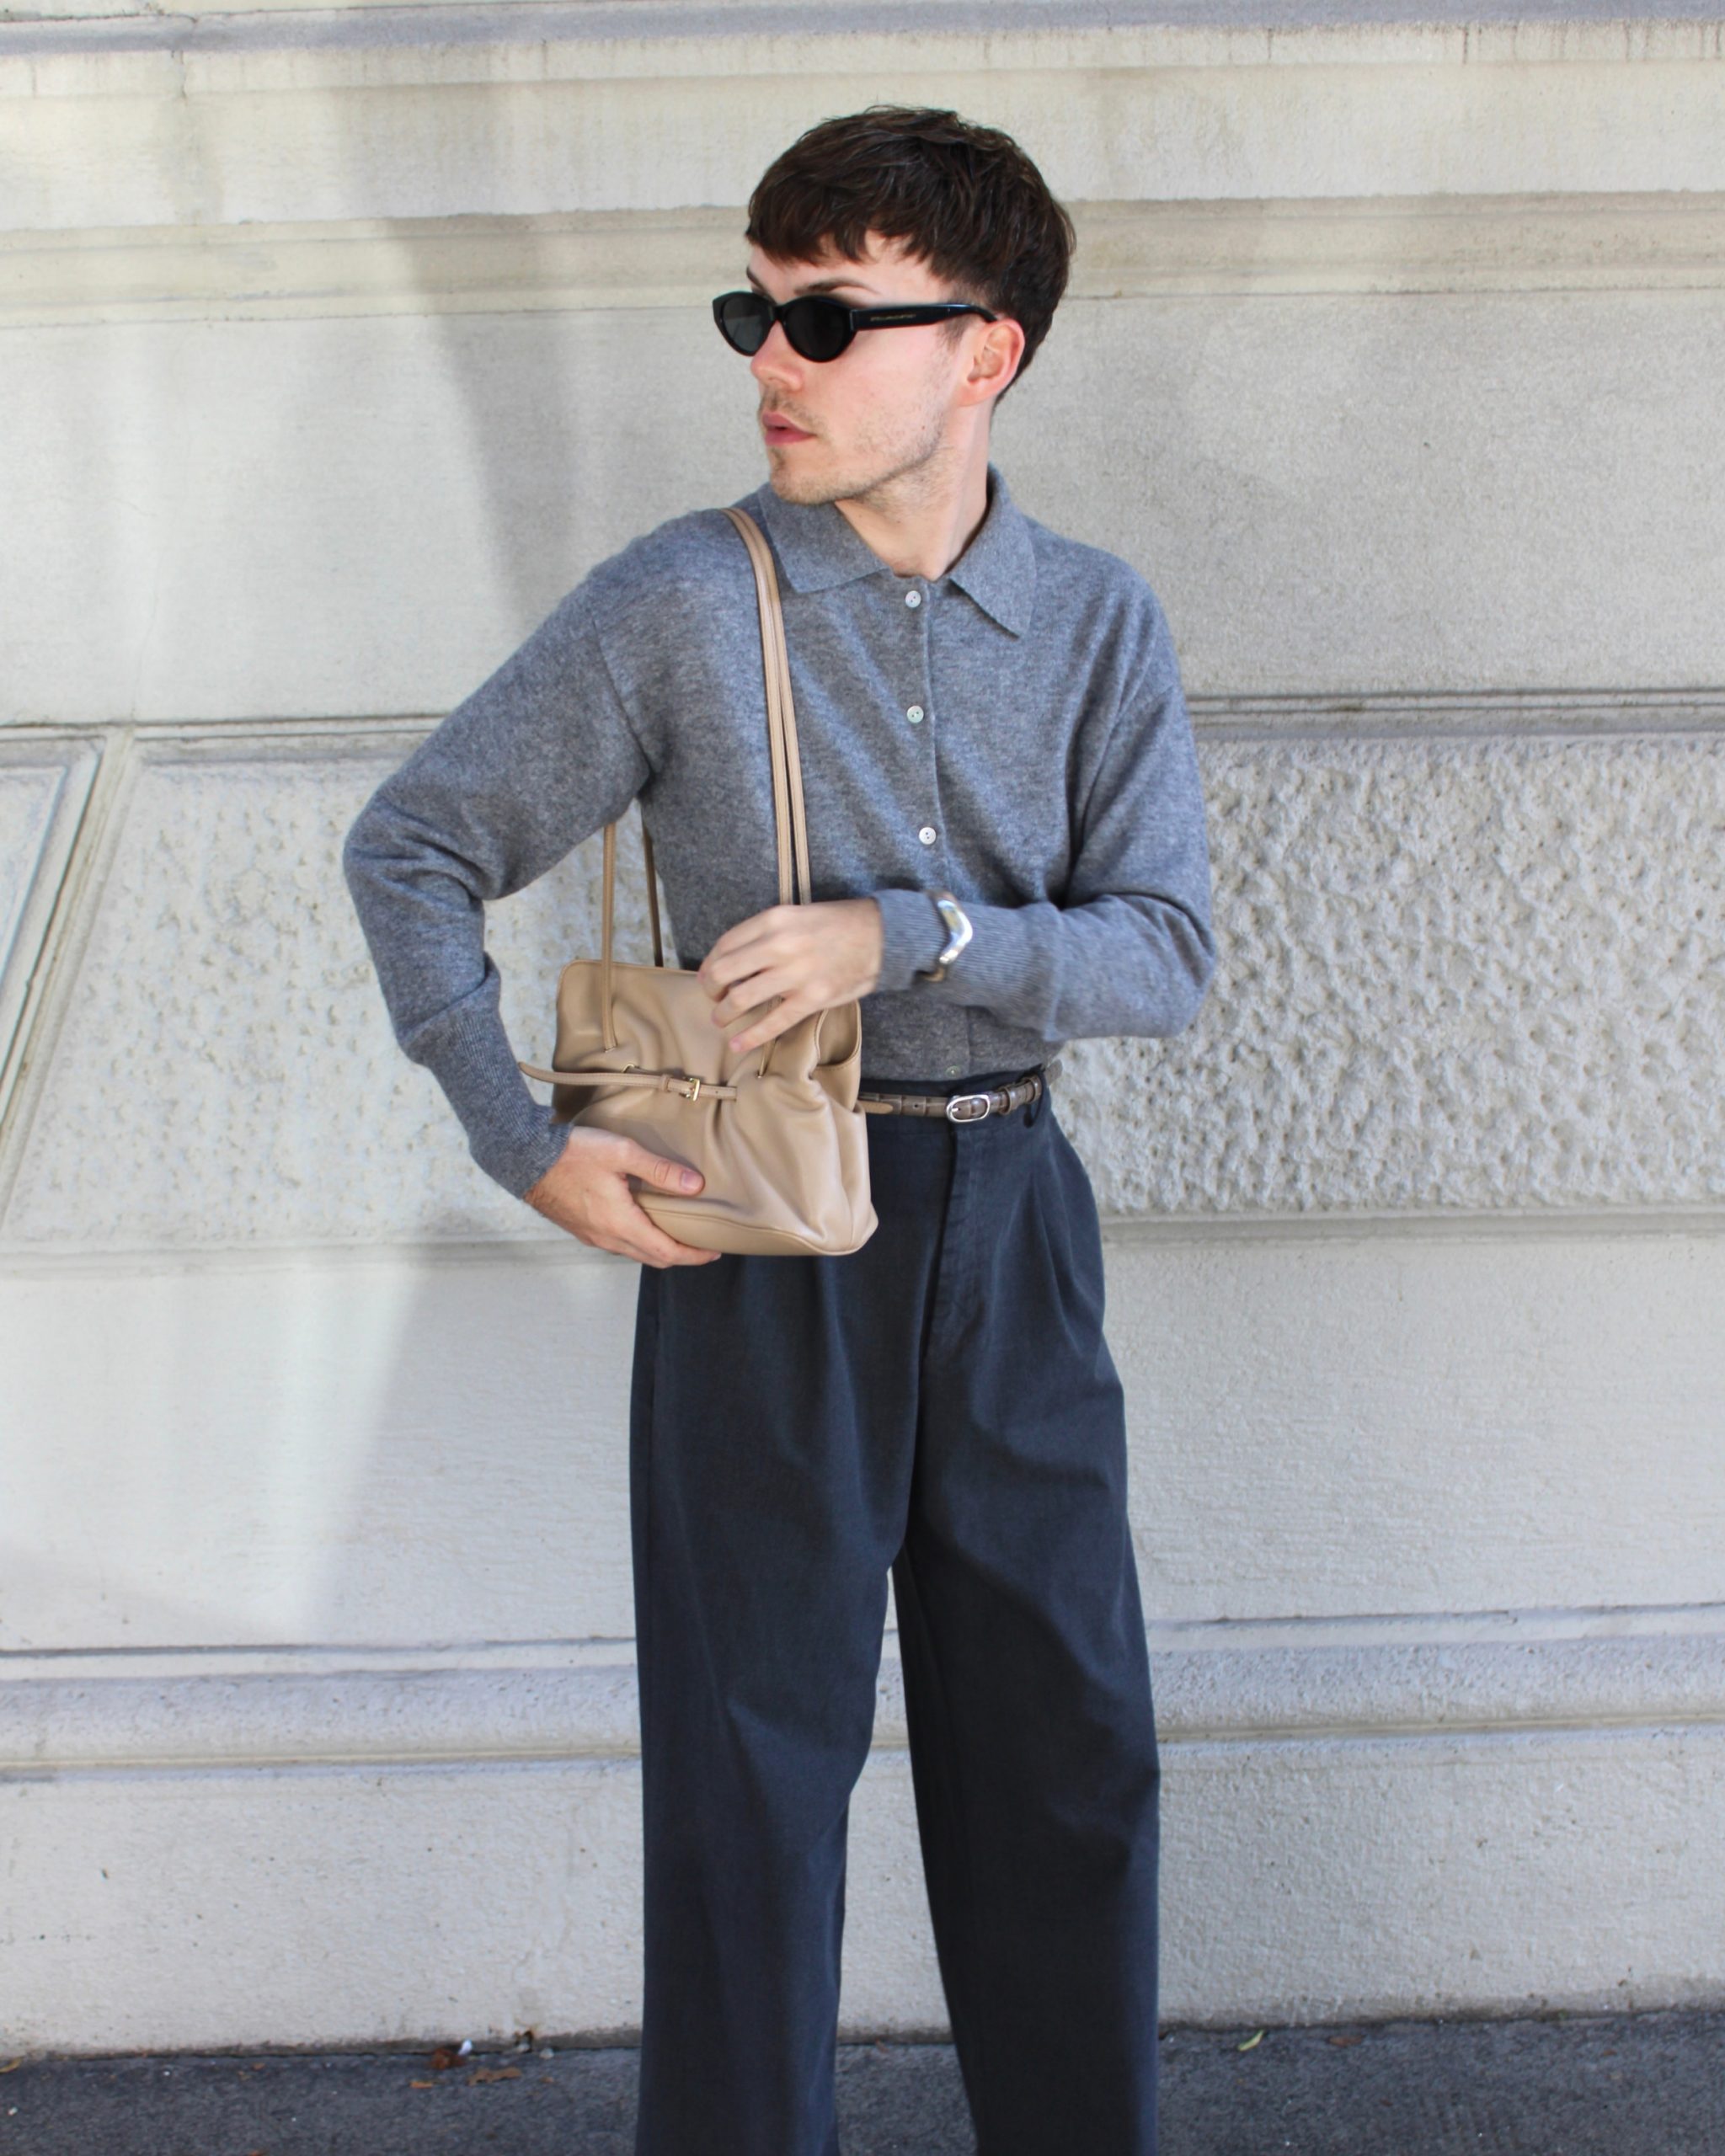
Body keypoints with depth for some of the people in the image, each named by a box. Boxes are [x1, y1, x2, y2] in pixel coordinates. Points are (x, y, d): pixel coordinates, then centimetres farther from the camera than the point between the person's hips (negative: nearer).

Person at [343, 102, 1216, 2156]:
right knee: (756, 1743, 6)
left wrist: (899, 934, -19)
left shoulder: (1098, 624, 0)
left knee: (1066, 1736, 13)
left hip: (1009, 1212, 3)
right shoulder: (680, 602, -8)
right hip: (761, 1225, -3)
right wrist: (526, 1144, -10)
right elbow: (411, 848, -3)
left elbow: (1167, 950, -5)